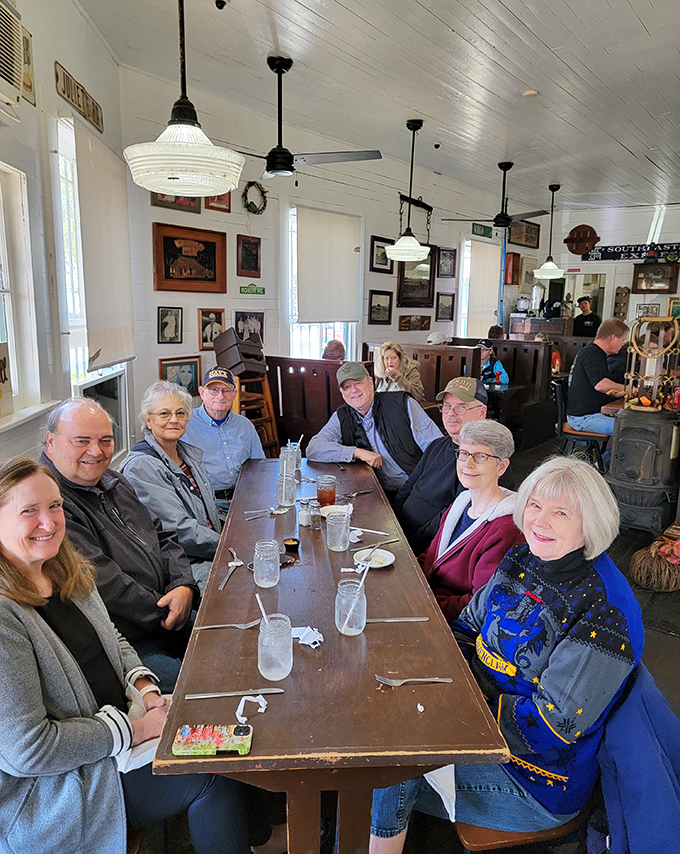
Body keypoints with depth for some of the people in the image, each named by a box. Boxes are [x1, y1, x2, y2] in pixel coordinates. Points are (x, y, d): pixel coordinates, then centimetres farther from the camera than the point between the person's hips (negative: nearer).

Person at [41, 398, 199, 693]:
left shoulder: (112, 482, 14)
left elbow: (163, 537, 14)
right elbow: (101, 583, -22)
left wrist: (184, 586, -4)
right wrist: (161, 614, -15)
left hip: (169, 617, 9)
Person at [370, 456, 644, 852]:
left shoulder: (602, 615, -27)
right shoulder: (523, 561, -3)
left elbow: (550, 726, -24)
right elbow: (468, 627, 7)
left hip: (537, 783, -7)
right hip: (481, 722, 7)